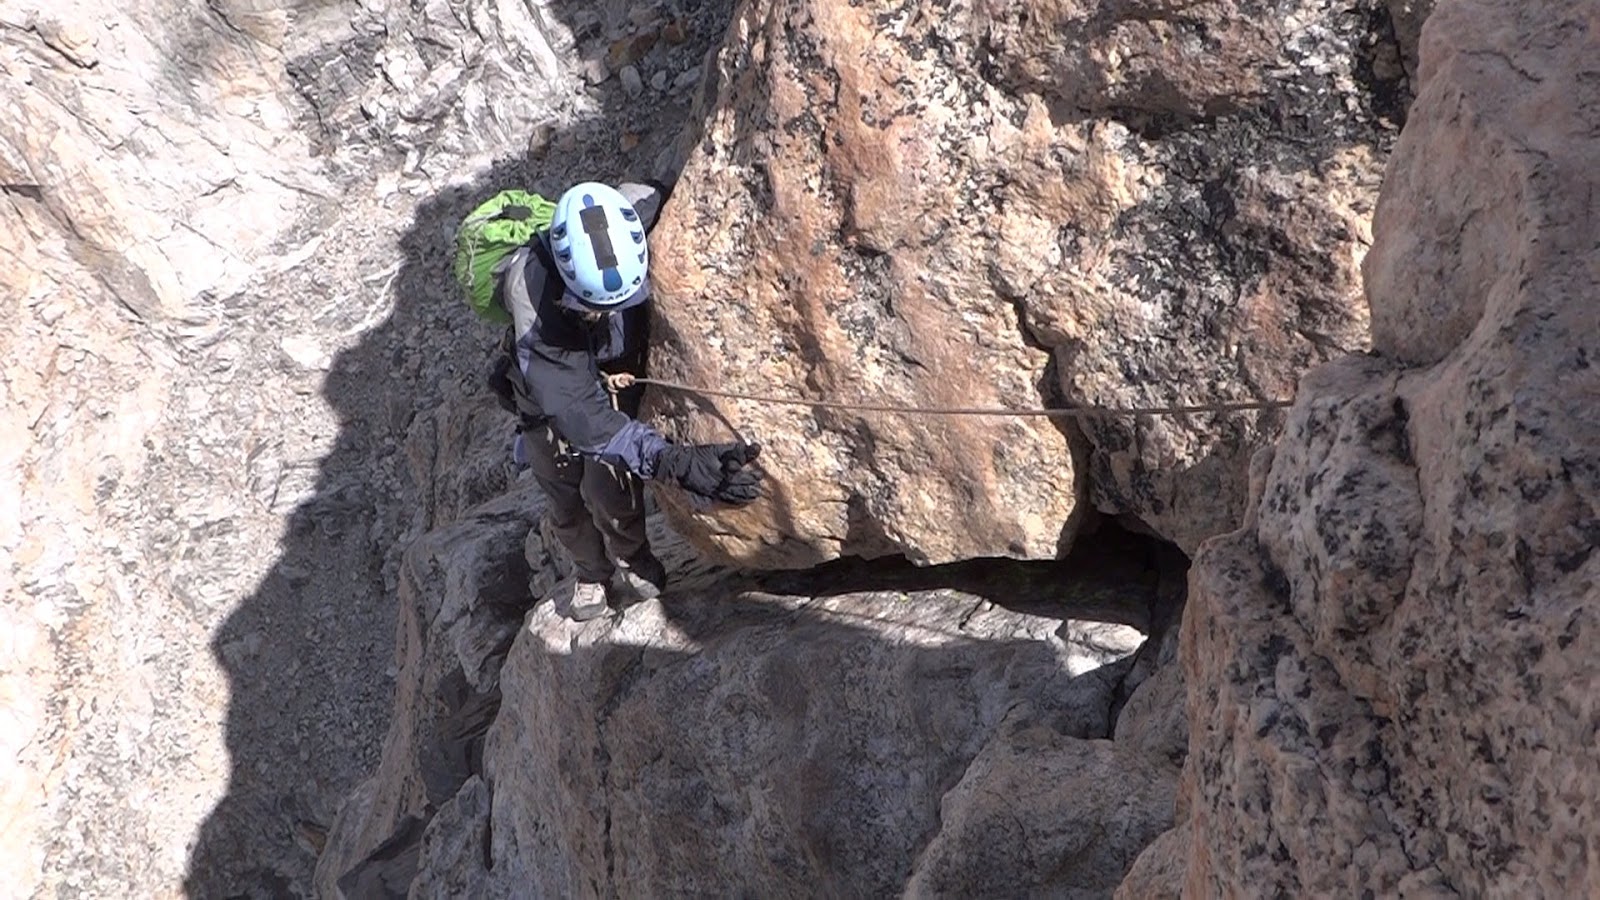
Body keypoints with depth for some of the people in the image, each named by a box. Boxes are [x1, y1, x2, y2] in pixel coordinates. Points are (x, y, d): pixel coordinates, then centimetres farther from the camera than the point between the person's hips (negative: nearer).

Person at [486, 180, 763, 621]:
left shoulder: (640, 211, -38)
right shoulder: (538, 311, -46)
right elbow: (580, 415, -51)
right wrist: (672, 461, -63)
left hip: (620, 374, 2)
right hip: (550, 387, -1)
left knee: (608, 489, -6)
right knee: (566, 495, 15)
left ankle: (631, 555, 29)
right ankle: (591, 572, 47)